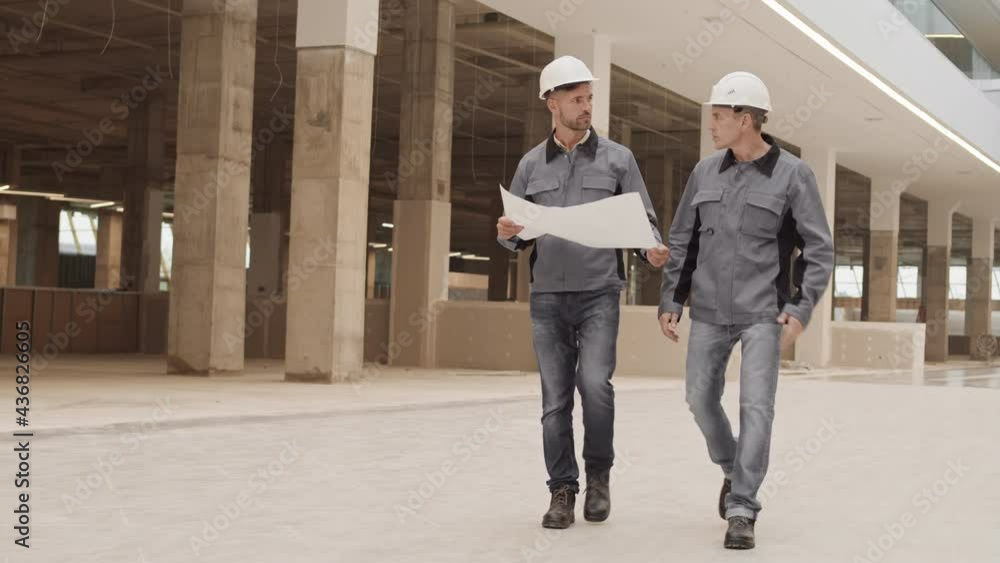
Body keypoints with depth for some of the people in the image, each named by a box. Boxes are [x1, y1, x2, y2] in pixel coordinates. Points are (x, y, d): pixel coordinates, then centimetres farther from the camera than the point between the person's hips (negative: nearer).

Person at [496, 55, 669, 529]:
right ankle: (562, 492, 10)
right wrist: (507, 234, -12)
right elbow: (517, 237, 12)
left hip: (599, 294, -2)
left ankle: (598, 472, 6)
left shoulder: (617, 158, 4)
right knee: (556, 398, 1)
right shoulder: (531, 164, 9)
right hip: (547, 296, 2)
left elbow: (642, 221, 4)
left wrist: (652, 251, -18)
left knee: (594, 384, -17)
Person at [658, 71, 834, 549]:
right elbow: (682, 241, 9)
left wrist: (801, 309, -17)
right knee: (701, 398, 6)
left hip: (764, 312, -4)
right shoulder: (705, 172, 4)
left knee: (756, 407, -10)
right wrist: (670, 301, 3)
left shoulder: (793, 175, -7)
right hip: (710, 311, 4)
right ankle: (734, 469, 33)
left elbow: (820, 250, -6)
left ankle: (741, 512, -5)